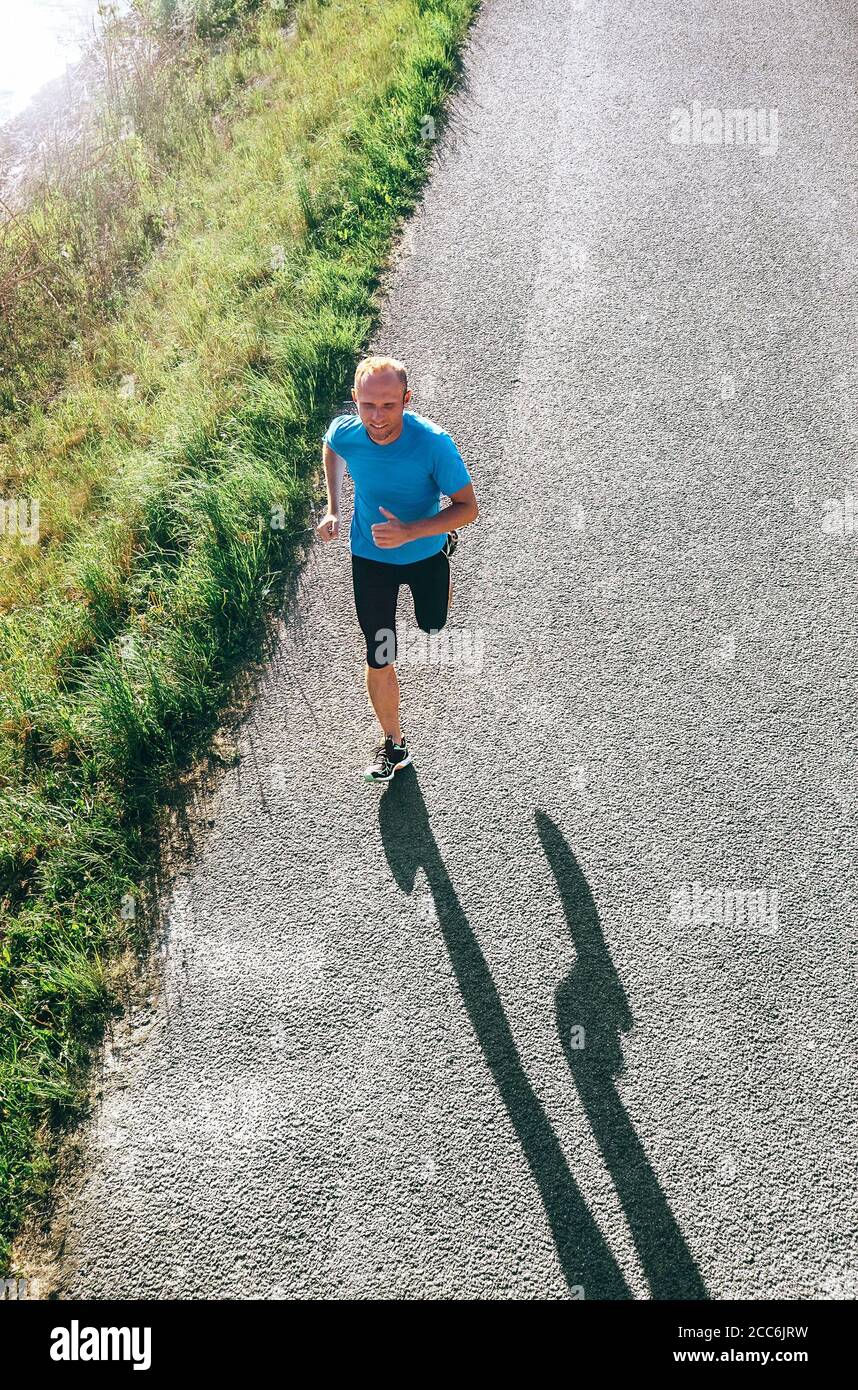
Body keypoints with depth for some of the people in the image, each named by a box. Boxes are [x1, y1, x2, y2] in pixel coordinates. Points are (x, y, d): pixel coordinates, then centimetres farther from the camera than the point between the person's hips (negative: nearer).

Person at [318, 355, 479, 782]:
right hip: (370, 558, 1)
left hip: (426, 551, 0)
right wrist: (333, 509, 0)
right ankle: (393, 743, 21)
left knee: (433, 625, 28)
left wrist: (411, 531, -37)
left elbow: (468, 508, -23)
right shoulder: (344, 432, -22)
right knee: (379, 659, -1)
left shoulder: (433, 443, -31)